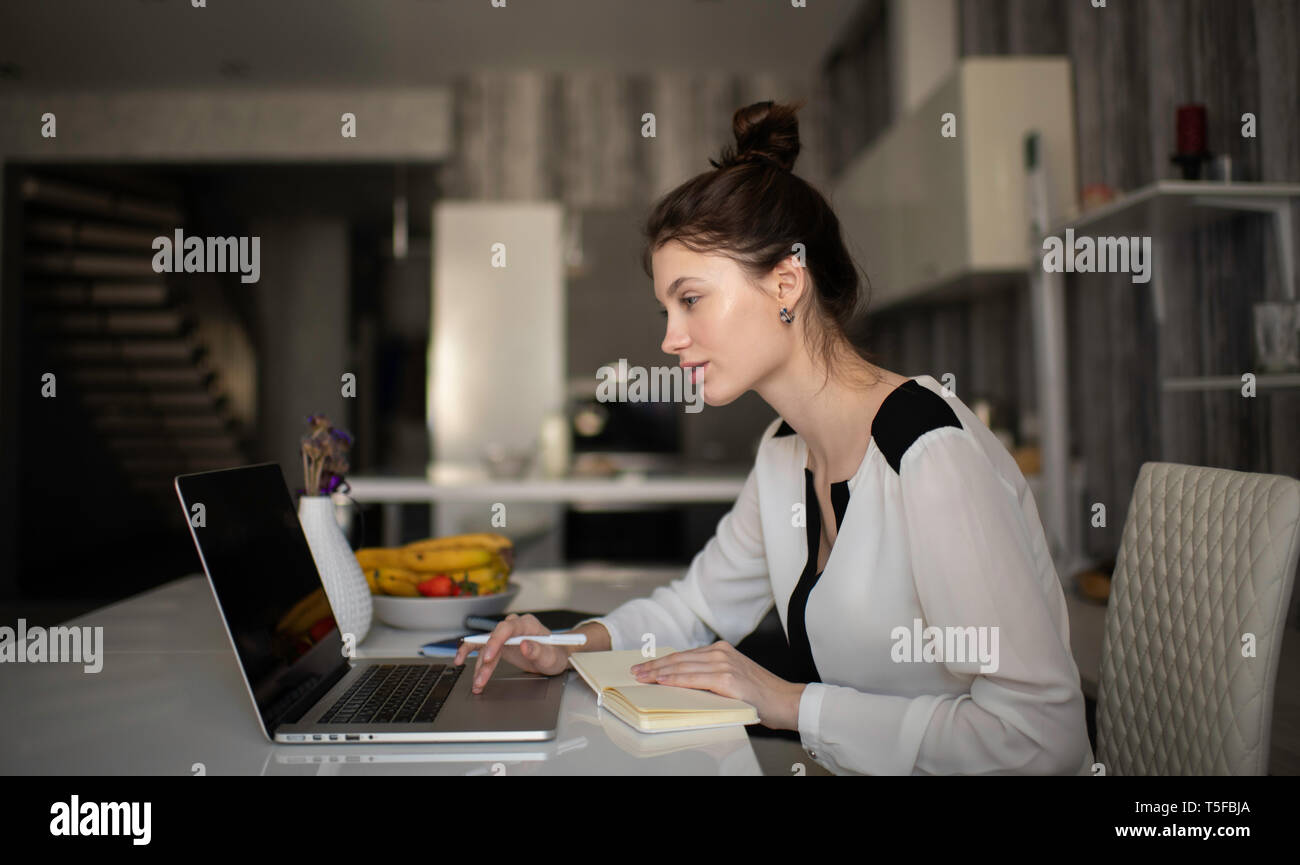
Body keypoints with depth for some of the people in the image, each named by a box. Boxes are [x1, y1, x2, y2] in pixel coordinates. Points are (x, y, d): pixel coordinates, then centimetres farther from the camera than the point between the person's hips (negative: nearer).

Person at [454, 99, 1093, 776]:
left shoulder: (930, 452, -22)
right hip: (854, 769, 6)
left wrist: (793, 703, -21)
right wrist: (573, 647, -1)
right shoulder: (785, 450, 2)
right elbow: (700, 602, 16)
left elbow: (1039, 733, -24)